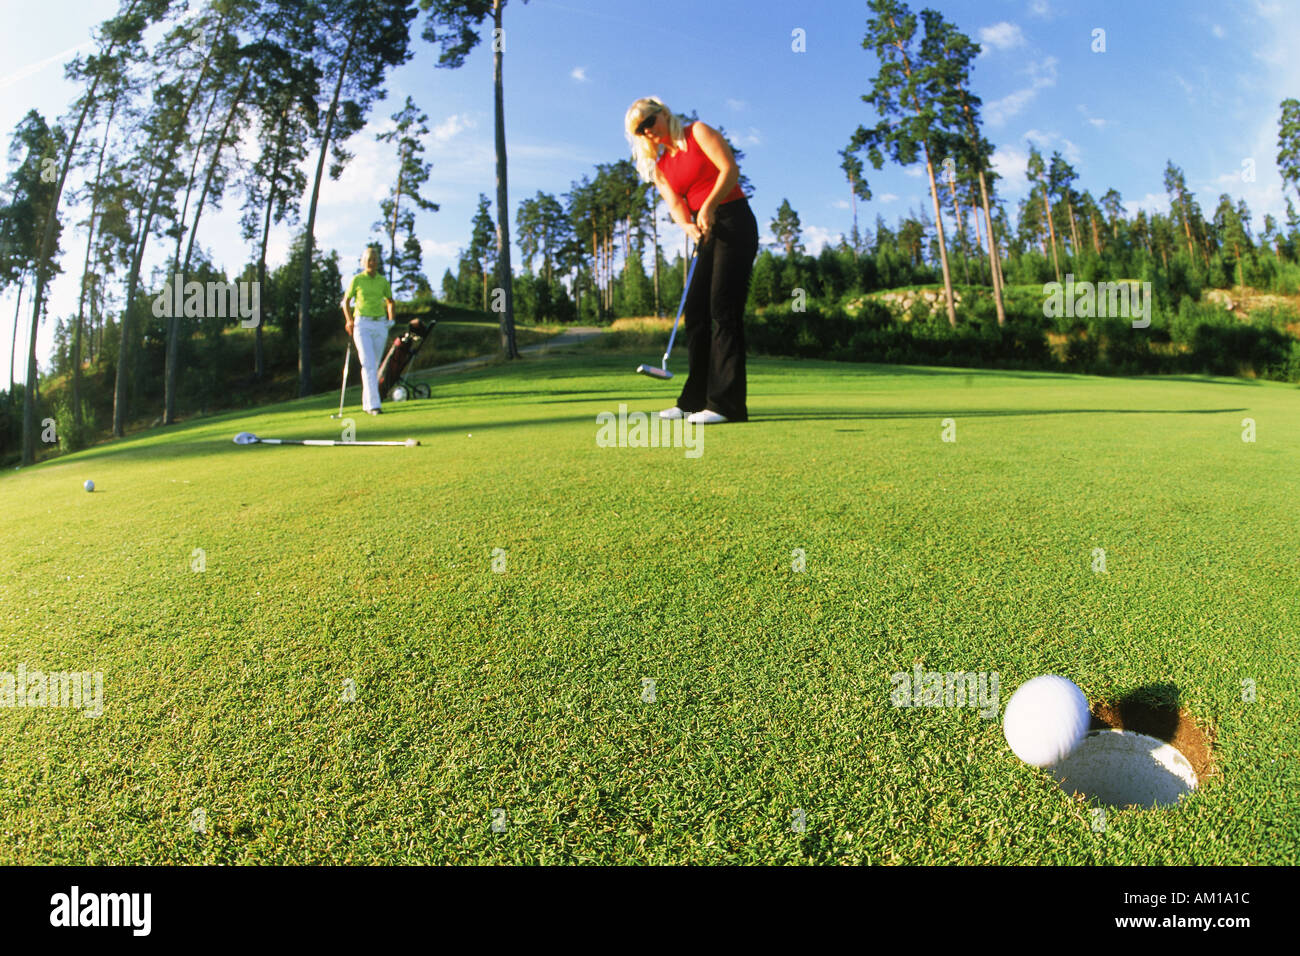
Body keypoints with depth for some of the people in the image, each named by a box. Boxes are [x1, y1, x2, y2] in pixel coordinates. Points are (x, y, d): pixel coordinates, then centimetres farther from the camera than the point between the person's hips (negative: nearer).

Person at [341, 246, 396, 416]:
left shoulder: (383, 281, 8)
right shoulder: (356, 280, 0)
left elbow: (390, 301, 23)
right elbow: (346, 301, 9)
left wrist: (390, 320, 10)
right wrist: (349, 321, -3)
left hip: (380, 325, 4)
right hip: (362, 325, -4)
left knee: (375, 366, 7)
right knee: (368, 365, -15)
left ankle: (367, 404, 19)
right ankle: (374, 405, -19)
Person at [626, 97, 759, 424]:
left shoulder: (698, 132, 0)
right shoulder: (659, 167, 16)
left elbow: (730, 169, -11)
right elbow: (675, 203, 2)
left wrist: (709, 205, -24)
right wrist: (687, 225, -19)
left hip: (733, 222, -7)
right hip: (705, 233, 7)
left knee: (723, 309, -15)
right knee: (696, 311, 1)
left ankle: (727, 403, -16)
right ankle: (697, 400, 7)